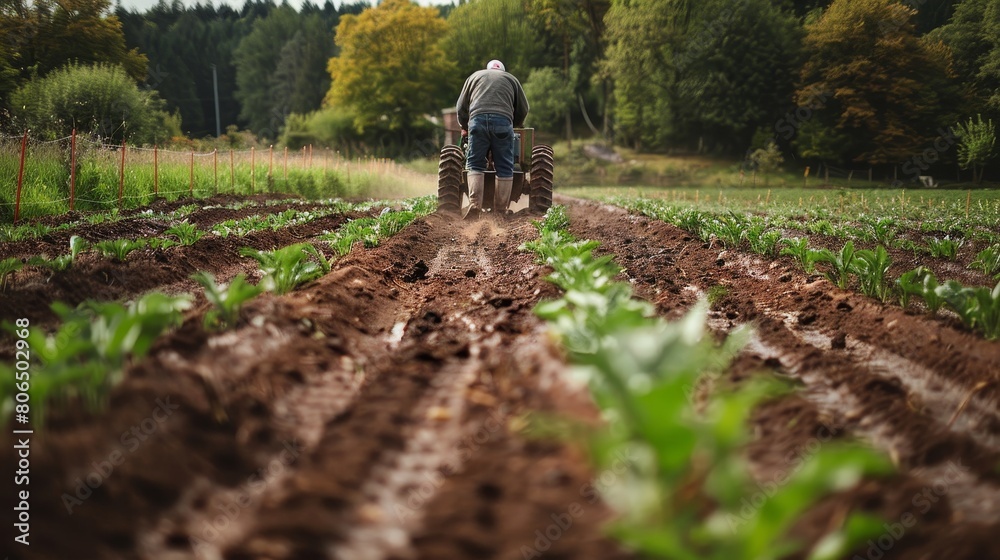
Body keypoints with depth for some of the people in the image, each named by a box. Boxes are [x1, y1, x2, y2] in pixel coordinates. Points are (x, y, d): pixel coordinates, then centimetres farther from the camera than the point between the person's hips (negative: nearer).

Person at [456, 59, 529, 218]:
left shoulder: (474, 77, 28)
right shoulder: (511, 79, 26)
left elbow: (461, 107, 25)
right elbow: (523, 109, 26)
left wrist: (464, 127, 40)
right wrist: (515, 126, 42)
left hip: (477, 119, 1)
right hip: (503, 121, -1)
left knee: (475, 164, 6)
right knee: (504, 168, 3)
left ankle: (475, 206, -8)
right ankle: (500, 211, 1)